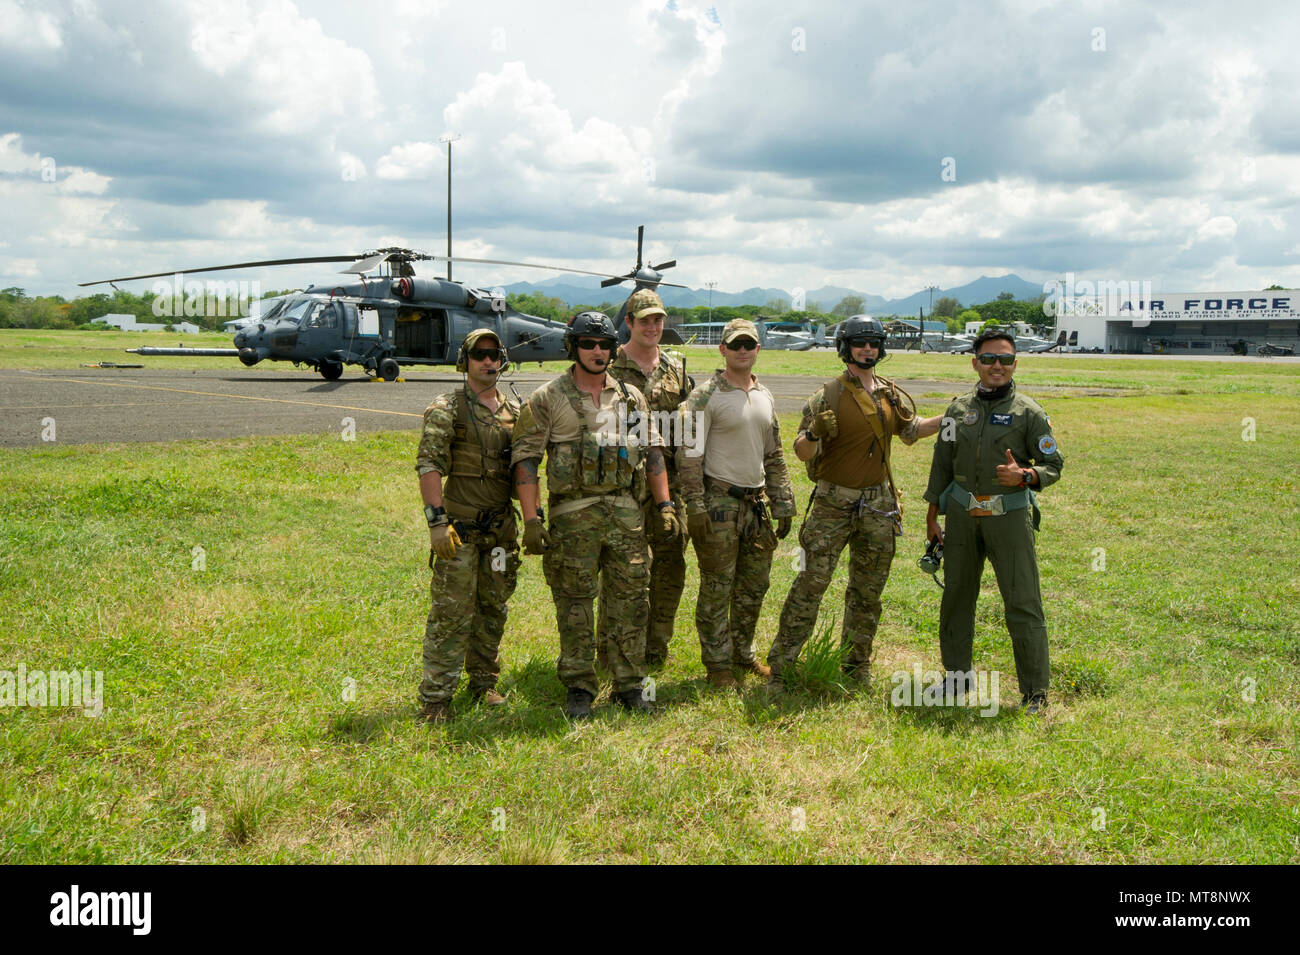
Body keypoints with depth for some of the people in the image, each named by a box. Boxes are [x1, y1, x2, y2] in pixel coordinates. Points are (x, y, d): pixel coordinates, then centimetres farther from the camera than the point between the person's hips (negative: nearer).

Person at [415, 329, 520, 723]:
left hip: (502, 525, 6)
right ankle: (435, 698, 1)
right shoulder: (446, 409, -5)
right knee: (452, 613, -5)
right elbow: (428, 464, -13)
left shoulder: (514, 410, 13)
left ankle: (484, 684, 26)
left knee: (494, 608, 12)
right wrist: (437, 520, -20)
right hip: (460, 526, -6)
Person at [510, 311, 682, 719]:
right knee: (574, 605, 4)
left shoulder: (631, 397, 11)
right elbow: (525, 458, -4)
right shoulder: (548, 398, -1)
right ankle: (578, 689, 15)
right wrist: (531, 519, -11)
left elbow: (652, 453, 14)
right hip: (573, 517, -3)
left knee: (630, 602, 6)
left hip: (627, 513, 3)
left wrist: (665, 506, 6)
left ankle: (630, 685, 18)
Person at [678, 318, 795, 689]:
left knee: (754, 588, 13)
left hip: (756, 502, 7)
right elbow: (689, 456, -12)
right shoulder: (705, 397, -8)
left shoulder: (765, 397, 13)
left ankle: (743, 655, 29)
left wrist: (783, 504, 15)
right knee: (717, 590, 0)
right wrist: (696, 509, -17)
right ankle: (718, 665, 10)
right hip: (719, 503, -7)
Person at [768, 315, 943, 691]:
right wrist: (814, 433, -33)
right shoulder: (828, 396, -9)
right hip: (834, 502, -5)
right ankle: (780, 664, 0)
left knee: (868, 589, 12)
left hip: (878, 504, 5)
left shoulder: (892, 395, 8)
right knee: (811, 583, -7)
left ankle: (856, 664, 25)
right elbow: (802, 452, -12)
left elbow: (911, 429, 26)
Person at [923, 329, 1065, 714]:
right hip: (962, 514, 4)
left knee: (1023, 604, -5)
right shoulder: (958, 409, 9)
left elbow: (1054, 464, -1)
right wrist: (933, 515, 12)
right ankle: (957, 672, 28)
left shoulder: (1029, 412, -2)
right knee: (956, 594, 11)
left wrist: (1025, 475, -22)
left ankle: (1035, 691, 4)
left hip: (1009, 515, -4)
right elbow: (942, 464, 14)